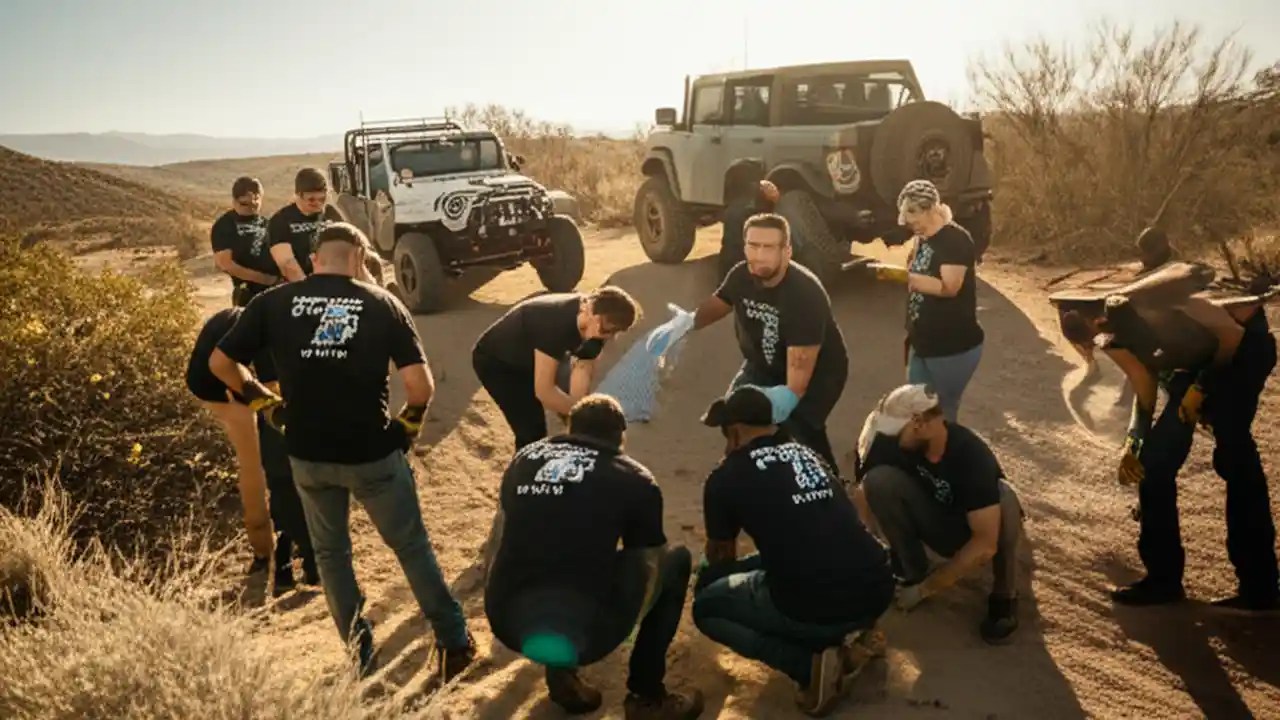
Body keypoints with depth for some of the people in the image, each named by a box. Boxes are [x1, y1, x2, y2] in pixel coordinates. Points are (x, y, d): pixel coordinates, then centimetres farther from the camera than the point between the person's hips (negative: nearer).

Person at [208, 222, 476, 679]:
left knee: (330, 553, 21)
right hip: (373, 452, -1)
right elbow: (421, 386, -12)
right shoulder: (381, 303, -5)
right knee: (411, 546, 16)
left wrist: (259, 397, 17)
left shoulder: (274, 302, -1)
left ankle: (361, 656, 30)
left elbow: (220, 362, 2)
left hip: (308, 454, 2)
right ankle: (454, 643, 24)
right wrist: (408, 426, 6)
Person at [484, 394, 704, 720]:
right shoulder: (634, 478, 7)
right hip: (585, 630, -4)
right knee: (676, 559, 18)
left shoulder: (523, 459, 16)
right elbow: (647, 554, 21)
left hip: (505, 623, 5)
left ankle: (560, 674, 25)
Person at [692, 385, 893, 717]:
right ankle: (849, 636, 12)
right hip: (877, 592, 7)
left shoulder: (726, 476, 3)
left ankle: (812, 664, 1)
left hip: (814, 607, -6)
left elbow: (719, 555, 23)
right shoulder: (807, 453, 20)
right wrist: (741, 570, 54)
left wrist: (709, 579, 48)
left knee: (707, 606, 19)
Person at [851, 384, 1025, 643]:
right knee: (879, 481, -24)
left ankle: (1004, 596, -13)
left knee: (1003, 498, -36)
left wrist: (926, 589, -31)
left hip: (972, 533, -3)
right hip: (935, 522, 3)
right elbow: (862, 495, -16)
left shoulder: (971, 455, -34)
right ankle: (912, 572, -7)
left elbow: (985, 544, -37)